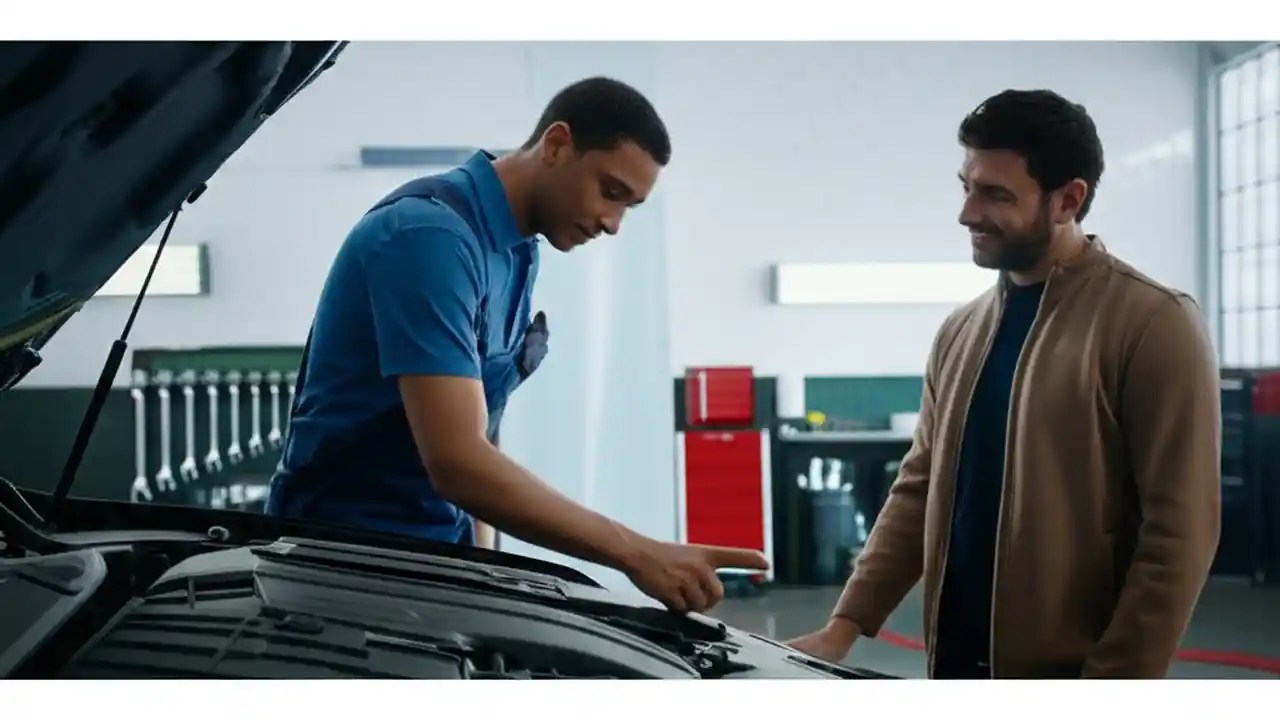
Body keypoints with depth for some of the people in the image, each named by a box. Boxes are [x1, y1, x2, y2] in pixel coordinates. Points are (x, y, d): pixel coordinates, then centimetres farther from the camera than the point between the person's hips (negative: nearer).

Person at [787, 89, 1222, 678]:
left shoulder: (1154, 324, -11)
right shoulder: (960, 331, 9)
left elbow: (1178, 531, -14)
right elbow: (919, 491, 11)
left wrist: (1114, 682, -17)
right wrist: (846, 624, 3)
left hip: (1071, 670, -6)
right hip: (955, 660, 6)